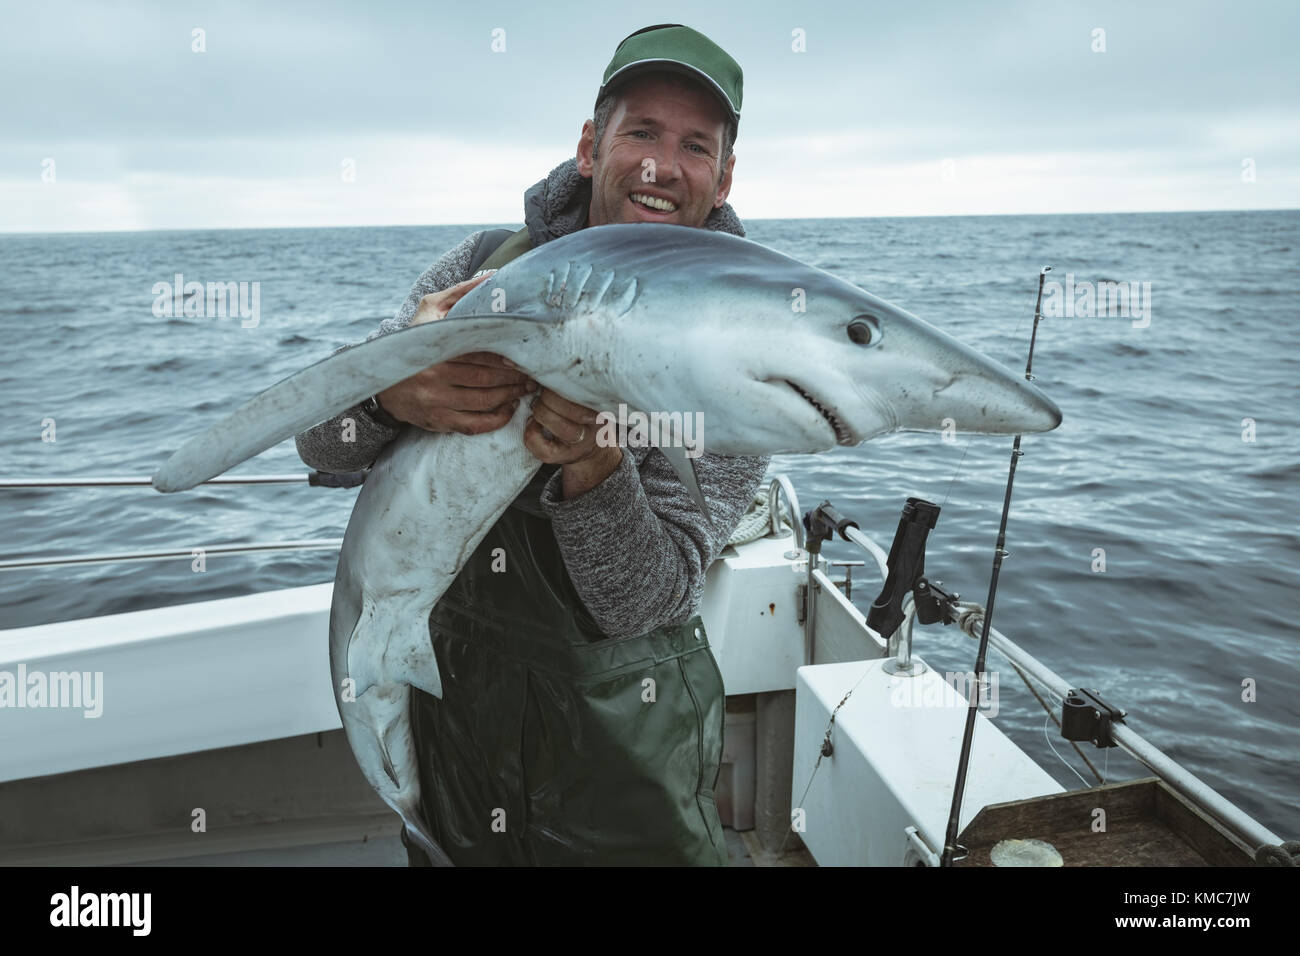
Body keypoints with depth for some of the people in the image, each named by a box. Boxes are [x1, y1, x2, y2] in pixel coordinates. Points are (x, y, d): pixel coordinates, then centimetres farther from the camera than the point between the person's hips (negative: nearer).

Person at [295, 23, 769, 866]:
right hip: (452, 693, 3)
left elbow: (641, 602, -21)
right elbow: (321, 441, -12)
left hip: (623, 725, -2)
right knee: (446, 846, 24)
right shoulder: (490, 267, -7)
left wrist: (595, 467, -40)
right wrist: (392, 391, -34)